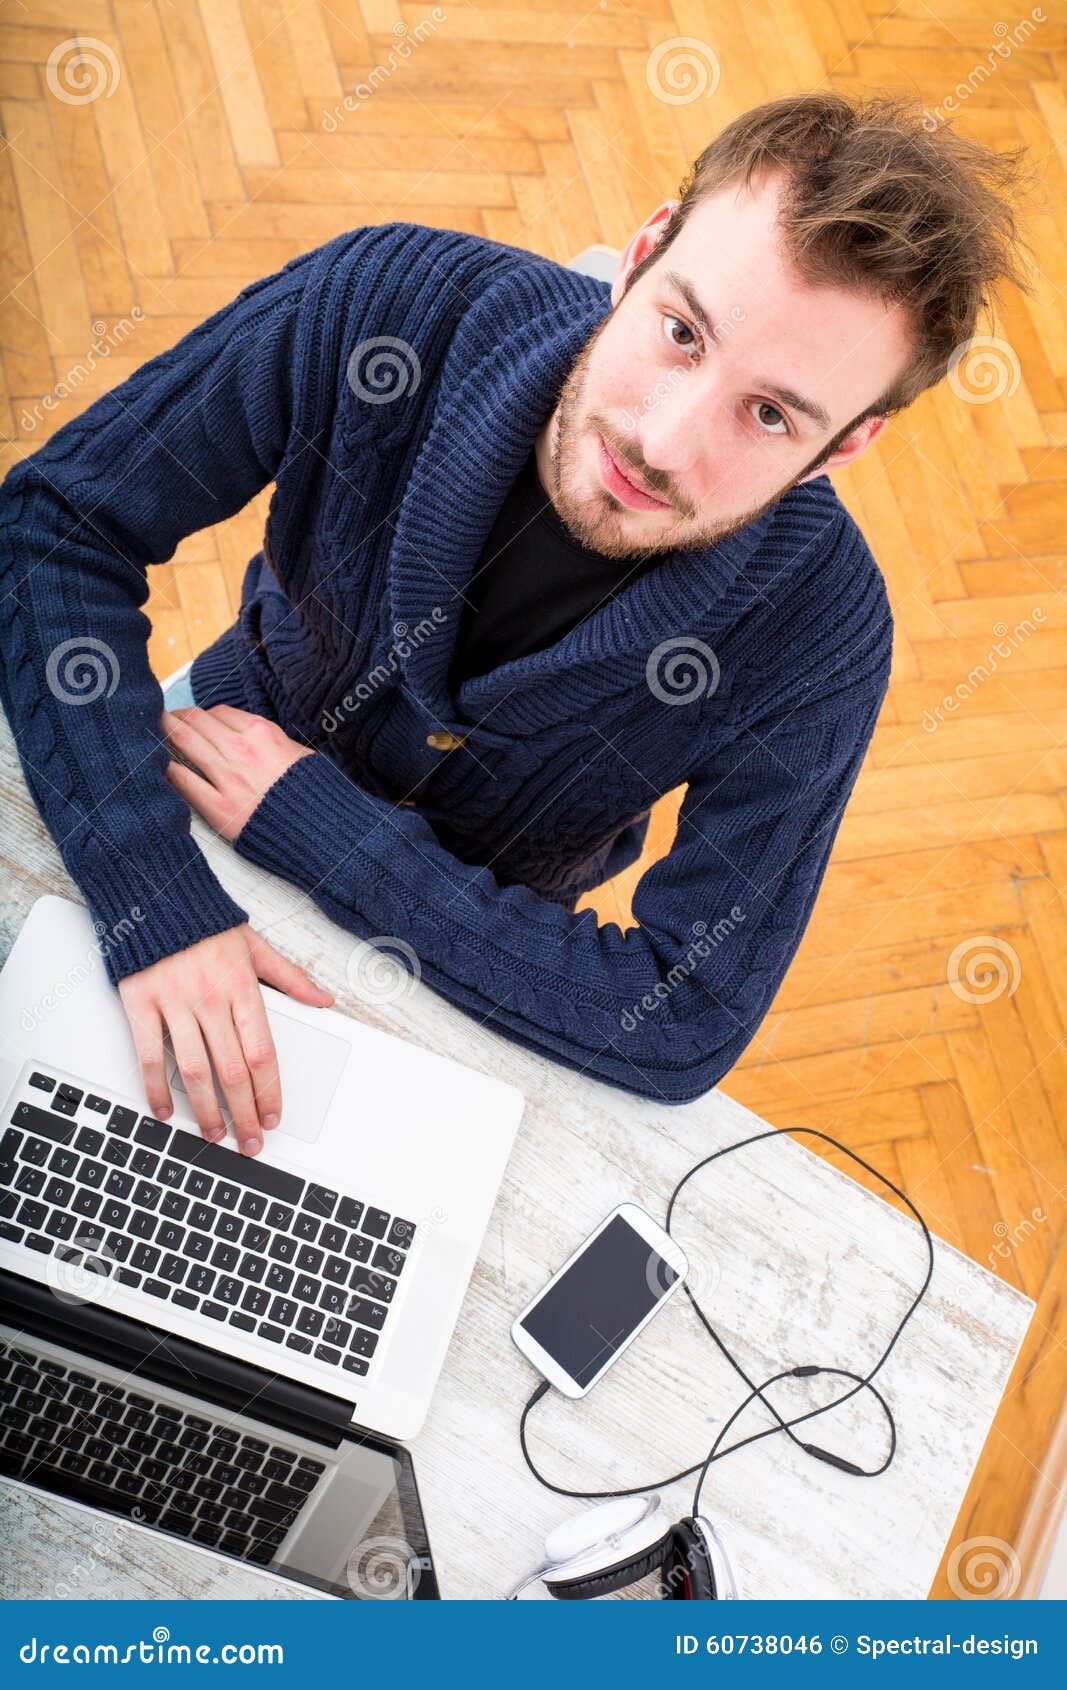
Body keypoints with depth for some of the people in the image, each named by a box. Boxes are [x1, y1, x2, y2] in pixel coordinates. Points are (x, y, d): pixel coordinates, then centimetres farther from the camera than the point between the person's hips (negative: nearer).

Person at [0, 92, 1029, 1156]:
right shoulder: (390, 302, -33)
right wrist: (157, 905, -38)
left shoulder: (816, 637, -34)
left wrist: (307, 821, -32)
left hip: (469, 947, 2)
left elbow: (683, 1030, -31)